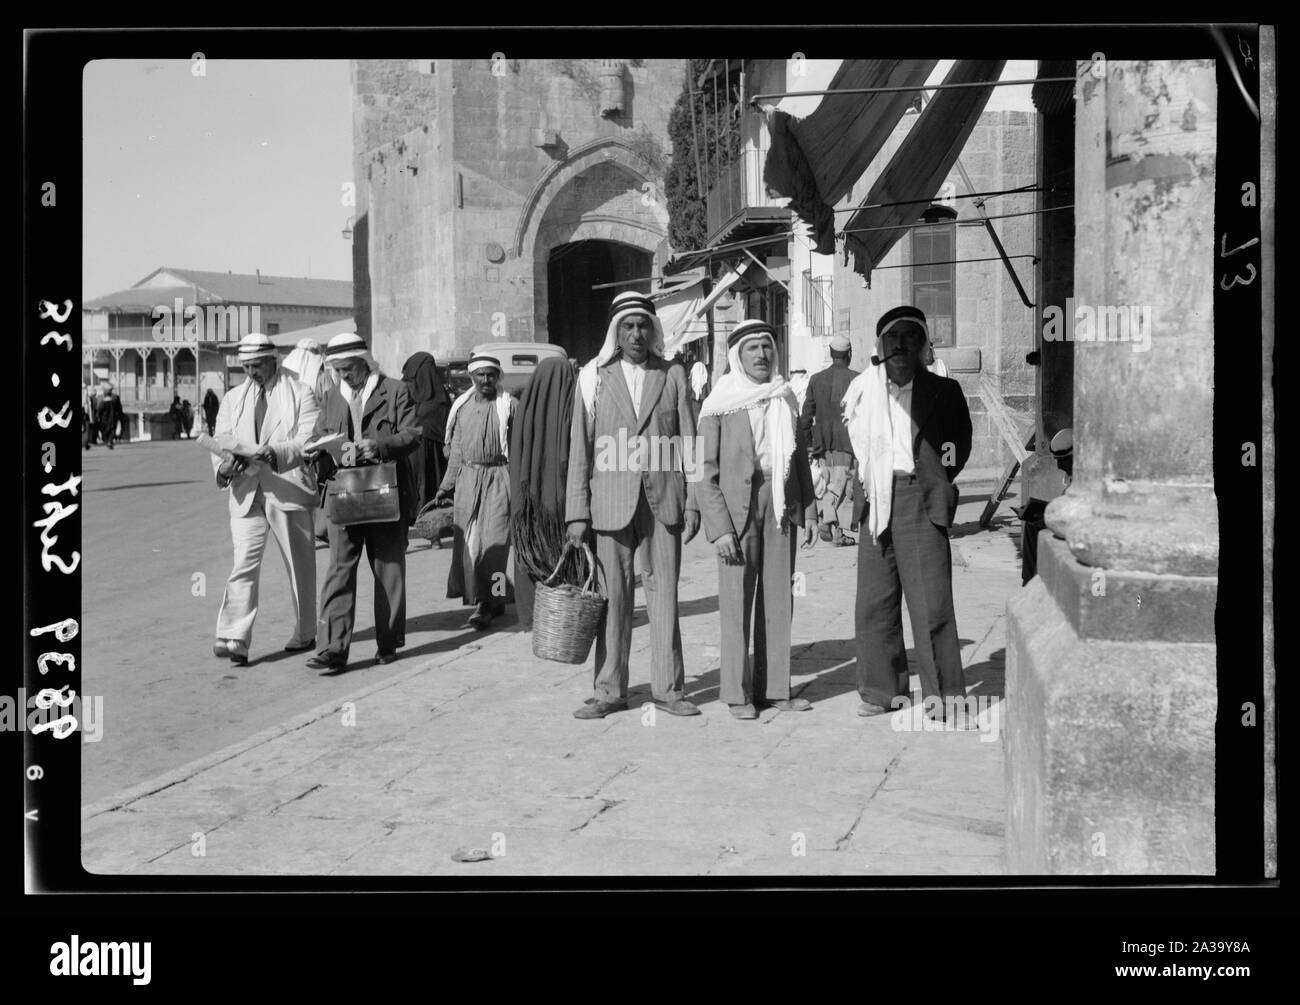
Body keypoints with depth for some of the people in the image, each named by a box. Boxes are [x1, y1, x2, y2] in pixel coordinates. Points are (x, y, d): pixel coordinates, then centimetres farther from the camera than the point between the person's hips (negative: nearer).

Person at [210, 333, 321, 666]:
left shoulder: (301, 396, 3)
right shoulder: (233, 399, 17)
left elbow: (308, 441, -8)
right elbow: (220, 440, 11)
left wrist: (275, 454, -26)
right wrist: (224, 465, -12)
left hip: (289, 491, -2)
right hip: (246, 492, 3)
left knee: (300, 566, 7)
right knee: (244, 564, -10)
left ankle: (304, 634, 22)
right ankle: (235, 639, -16)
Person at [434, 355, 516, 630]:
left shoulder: (509, 405, -2)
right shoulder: (462, 406, 12)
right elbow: (455, 450, 18)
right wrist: (446, 486, 17)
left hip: (498, 476, -4)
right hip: (468, 476, 4)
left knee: (493, 540, -7)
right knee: (467, 541, 3)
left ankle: (487, 602, -3)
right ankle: (477, 597, 14)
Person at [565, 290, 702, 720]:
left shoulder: (673, 376, 9)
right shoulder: (594, 378, 5)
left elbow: (688, 443, 8)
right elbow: (579, 449, 4)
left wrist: (692, 503, 1)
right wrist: (577, 513, -2)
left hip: (663, 500, 1)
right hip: (611, 502, -1)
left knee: (664, 593, 3)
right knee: (613, 596, 2)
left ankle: (668, 688, 12)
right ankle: (609, 691, 11)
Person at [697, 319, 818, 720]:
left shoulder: (786, 399, 11)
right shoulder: (719, 405, -4)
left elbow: (800, 458, 17)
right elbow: (705, 473, -6)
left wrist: (809, 508, 9)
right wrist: (719, 527, -13)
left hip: (780, 504, 5)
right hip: (737, 506, -4)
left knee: (779, 600, 7)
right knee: (736, 602, -1)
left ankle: (775, 688, 15)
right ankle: (738, 693, 7)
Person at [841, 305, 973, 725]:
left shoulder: (943, 391, 5)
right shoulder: (863, 390, 11)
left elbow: (960, 442, 14)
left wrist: (935, 479, 6)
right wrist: (865, 483, 10)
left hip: (920, 500, -3)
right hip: (875, 501, 3)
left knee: (931, 600, -6)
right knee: (873, 600, 6)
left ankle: (945, 695, 3)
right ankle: (880, 689, 18)